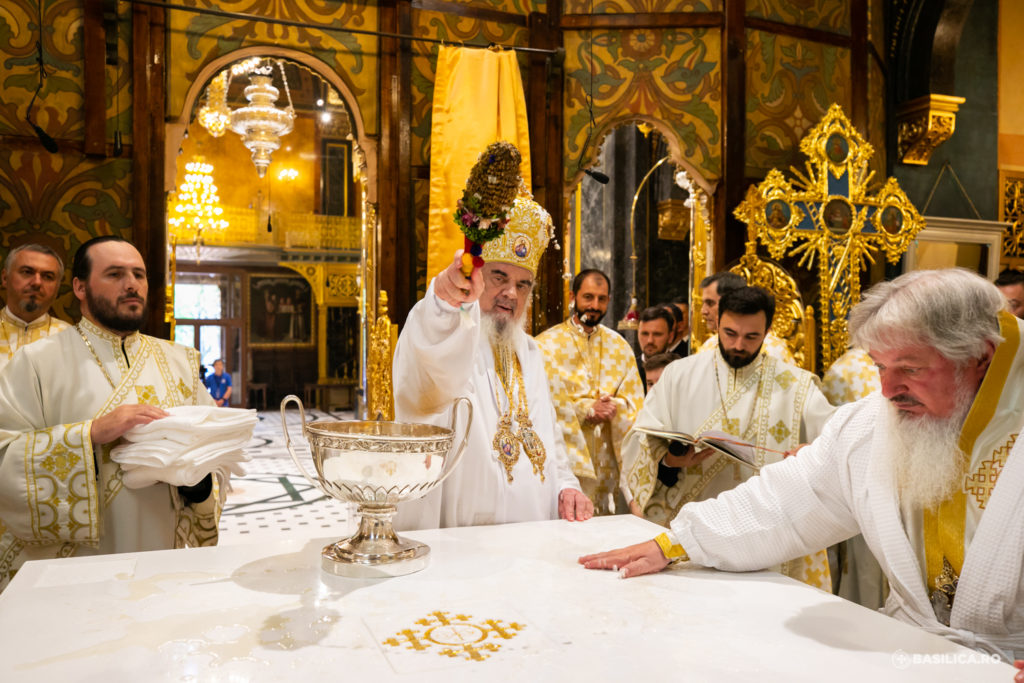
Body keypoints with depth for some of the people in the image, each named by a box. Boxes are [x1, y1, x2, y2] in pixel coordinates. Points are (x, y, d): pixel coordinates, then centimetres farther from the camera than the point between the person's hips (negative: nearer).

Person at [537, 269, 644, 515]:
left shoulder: (619, 346, 12)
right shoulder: (546, 345, -2)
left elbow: (635, 402, 8)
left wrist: (615, 407, -12)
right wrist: (586, 410, -14)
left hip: (609, 460, 4)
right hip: (565, 456, -4)